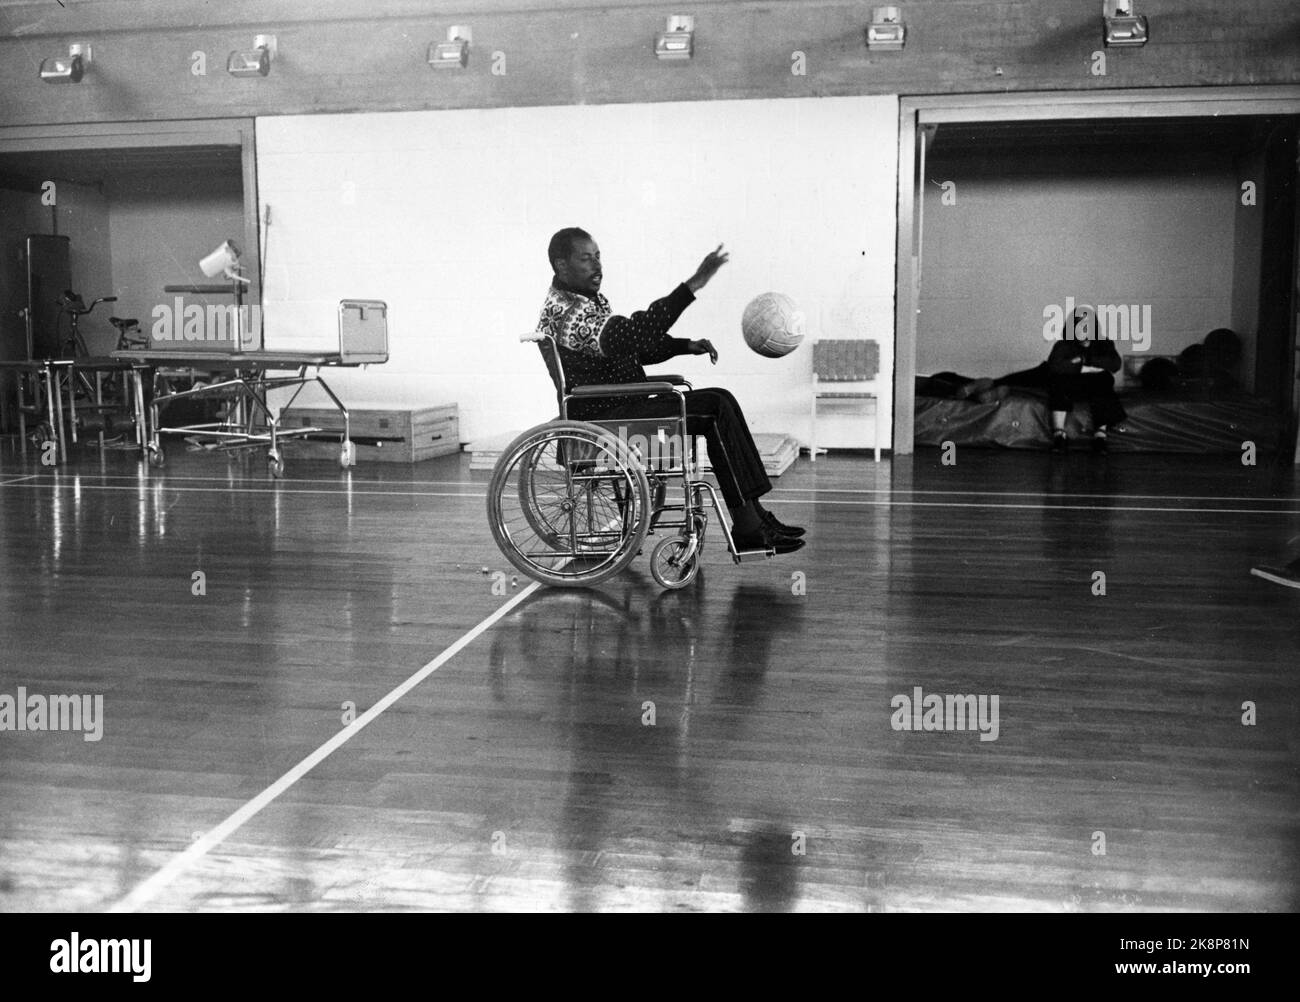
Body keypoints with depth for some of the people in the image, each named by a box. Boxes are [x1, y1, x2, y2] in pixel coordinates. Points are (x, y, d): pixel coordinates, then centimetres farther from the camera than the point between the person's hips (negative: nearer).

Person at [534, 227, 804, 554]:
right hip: (602, 419, -10)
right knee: (715, 411, -17)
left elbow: (635, 346, 24)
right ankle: (746, 527, -15)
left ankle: (755, 515, -2)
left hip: (622, 407, 10)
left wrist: (686, 346, 6)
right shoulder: (563, 312, -18)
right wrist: (692, 285, -35)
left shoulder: (590, 299, 17)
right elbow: (632, 334, -32)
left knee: (721, 401, 1)